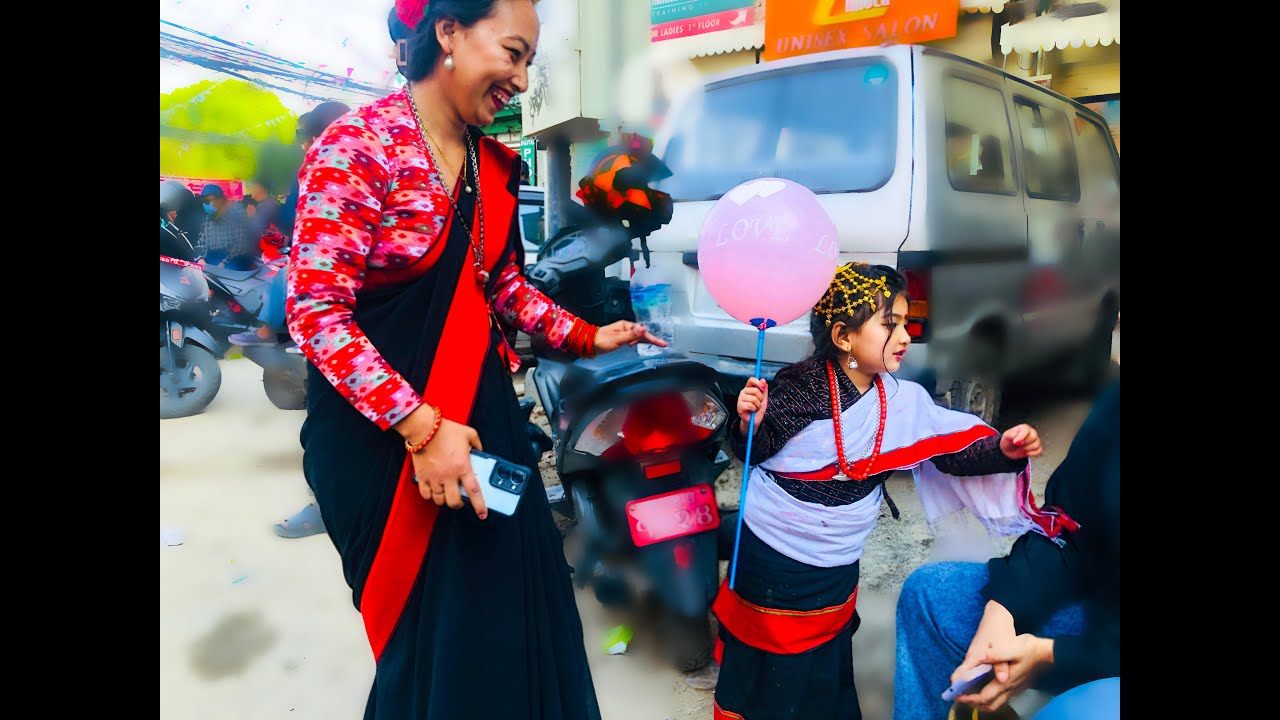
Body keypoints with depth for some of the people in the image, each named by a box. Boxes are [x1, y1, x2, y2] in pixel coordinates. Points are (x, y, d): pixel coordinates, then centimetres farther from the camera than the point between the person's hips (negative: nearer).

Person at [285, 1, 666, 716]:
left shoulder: (494, 164, 6)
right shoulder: (359, 145, -17)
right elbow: (316, 310, -21)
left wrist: (587, 337, 6)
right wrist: (420, 427, -25)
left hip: (479, 404, 7)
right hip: (379, 426, -6)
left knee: (510, 590, 13)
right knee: (427, 620, 8)